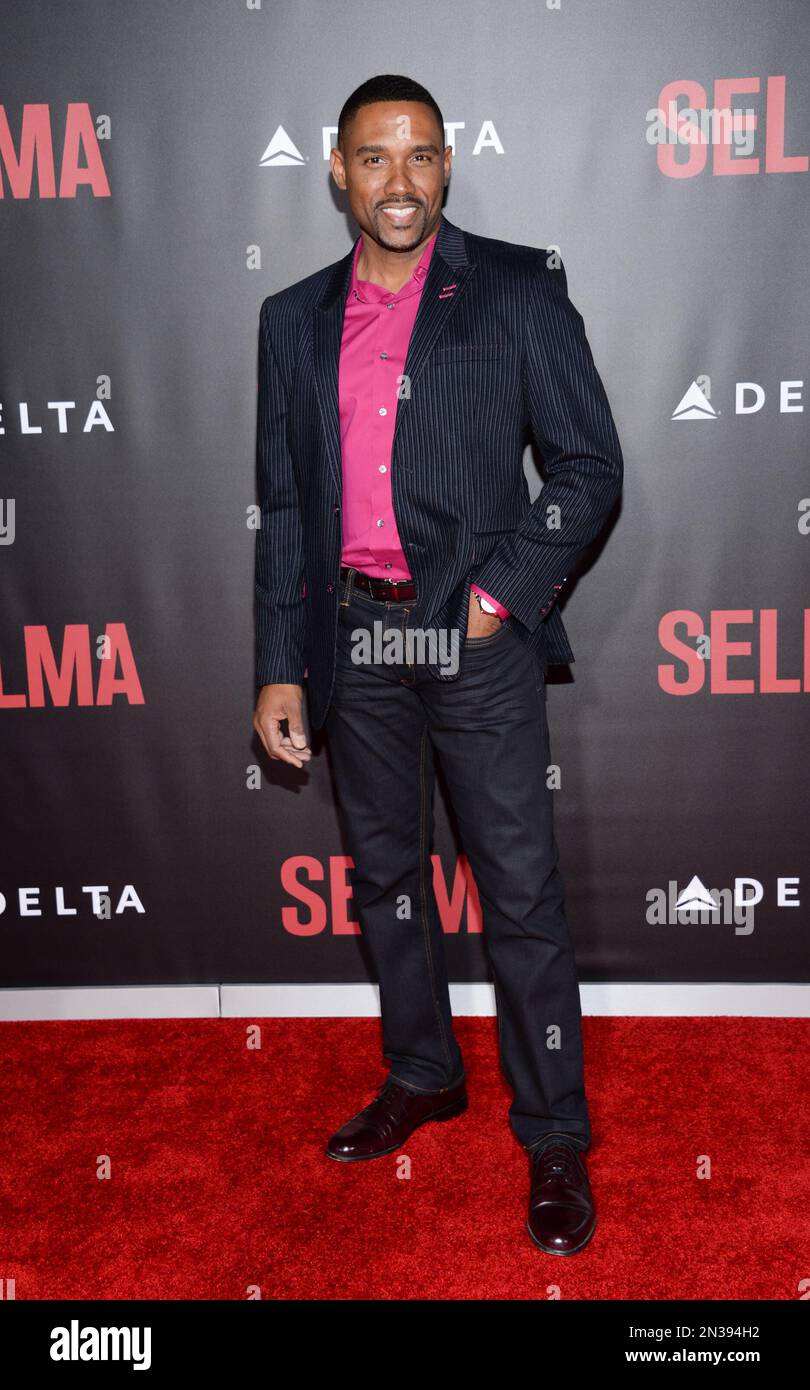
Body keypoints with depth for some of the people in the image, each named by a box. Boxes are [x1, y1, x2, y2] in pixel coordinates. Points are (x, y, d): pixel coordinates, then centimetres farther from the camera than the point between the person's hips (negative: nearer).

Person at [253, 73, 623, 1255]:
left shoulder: (518, 291, 0)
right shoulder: (295, 320, 11)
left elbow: (590, 466, -2)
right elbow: (283, 506, 11)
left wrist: (500, 593, -11)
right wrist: (279, 667, 6)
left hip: (474, 636, -4)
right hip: (354, 639, 5)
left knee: (521, 893, -1)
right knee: (384, 873, 16)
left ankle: (554, 1137, 15)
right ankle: (422, 1076, 36)